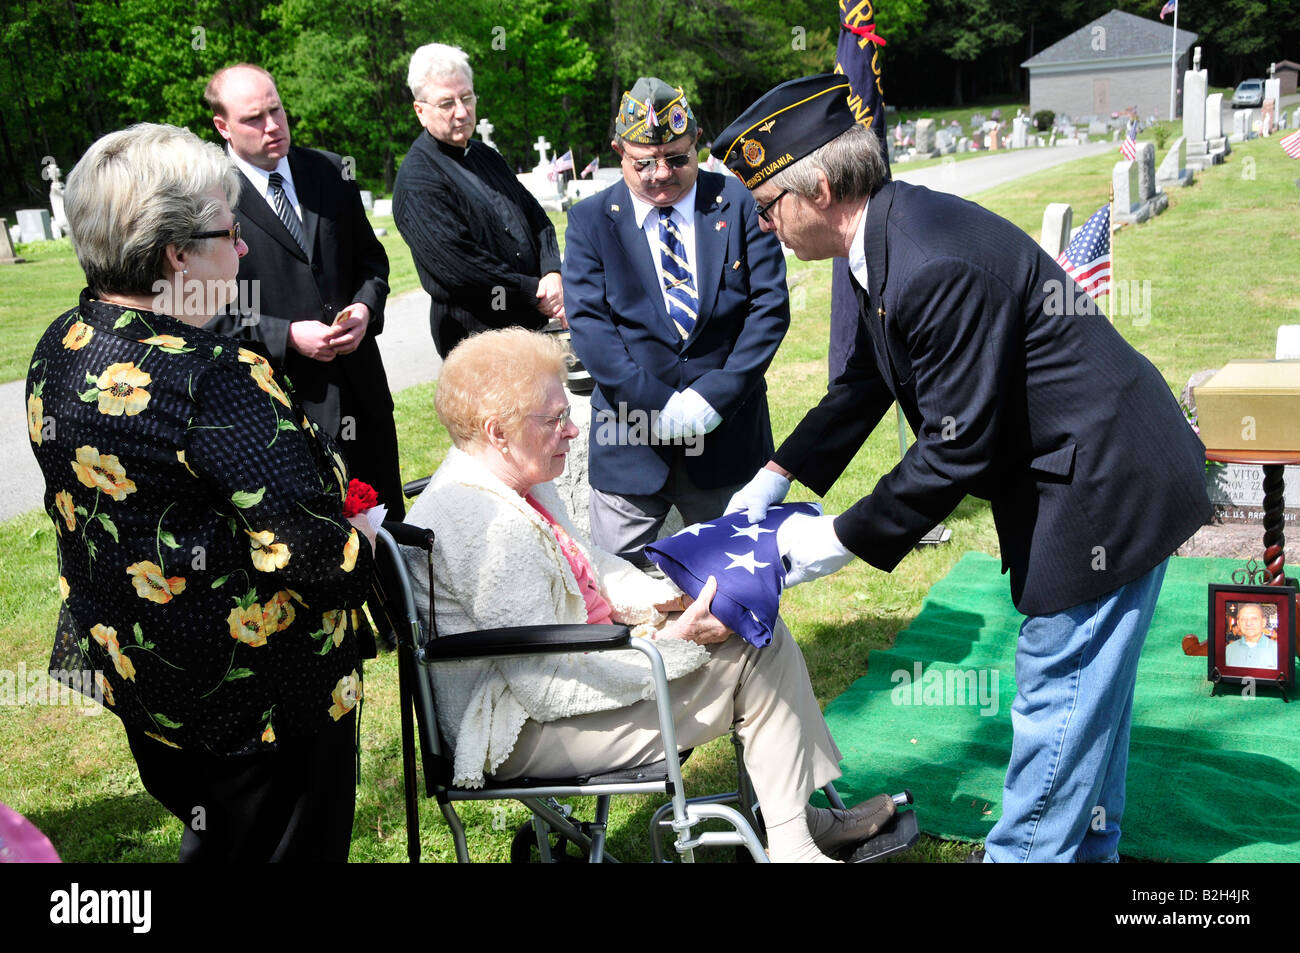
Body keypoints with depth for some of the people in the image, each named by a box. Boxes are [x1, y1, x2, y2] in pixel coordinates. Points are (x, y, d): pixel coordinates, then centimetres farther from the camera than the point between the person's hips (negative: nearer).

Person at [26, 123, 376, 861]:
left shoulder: (61, 350, -2)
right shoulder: (215, 378, -30)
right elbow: (306, 548, -30)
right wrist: (359, 541, -9)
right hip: (255, 684, -8)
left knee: (210, 834, 29)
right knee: (285, 840, 15)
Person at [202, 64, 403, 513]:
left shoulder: (330, 171, 7)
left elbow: (370, 257, 14)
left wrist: (365, 307, -7)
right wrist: (288, 336, -20)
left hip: (359, 384, 5)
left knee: (385, 511, 17)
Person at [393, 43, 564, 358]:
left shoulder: (486, 156, 14)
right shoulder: (416, 181, -13)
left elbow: (538, 220, 13)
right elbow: (461, 267, -19)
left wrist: (553, 275, -6)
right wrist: (534, 294, -14)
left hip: (531, 322, 8)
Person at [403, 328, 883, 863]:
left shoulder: (518, 479, 2)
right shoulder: (483, 524, -29)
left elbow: (588, 568, 16)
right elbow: (550, 689, -28)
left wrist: (670, 599, -1)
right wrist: (675, 641, -24)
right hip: (523, 731, -10)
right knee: (752, 657, -10)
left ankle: (800, 823, 13)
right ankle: (792, 842, 5)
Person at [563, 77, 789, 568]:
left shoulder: (738, 202, 2)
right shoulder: (590, 220, 2)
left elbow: (771, 305, -3)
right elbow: (588, 324, -7)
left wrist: (716, 394, -13)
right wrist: (658, 404, -17)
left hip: (728, 433, 1)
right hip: (629, 442, 0)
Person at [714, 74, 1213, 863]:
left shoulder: (937, 265, -30)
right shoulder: (891, 237, 2)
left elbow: (958, 448, -27)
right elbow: (866, 383, 14)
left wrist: (841, 539, -18)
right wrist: (774, 480, 14)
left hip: (1108, 485, -10)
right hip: (1085, 473, 10)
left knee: (1059, 690, 2)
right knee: (1085, 684, 22)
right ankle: (1086, 842, 39)